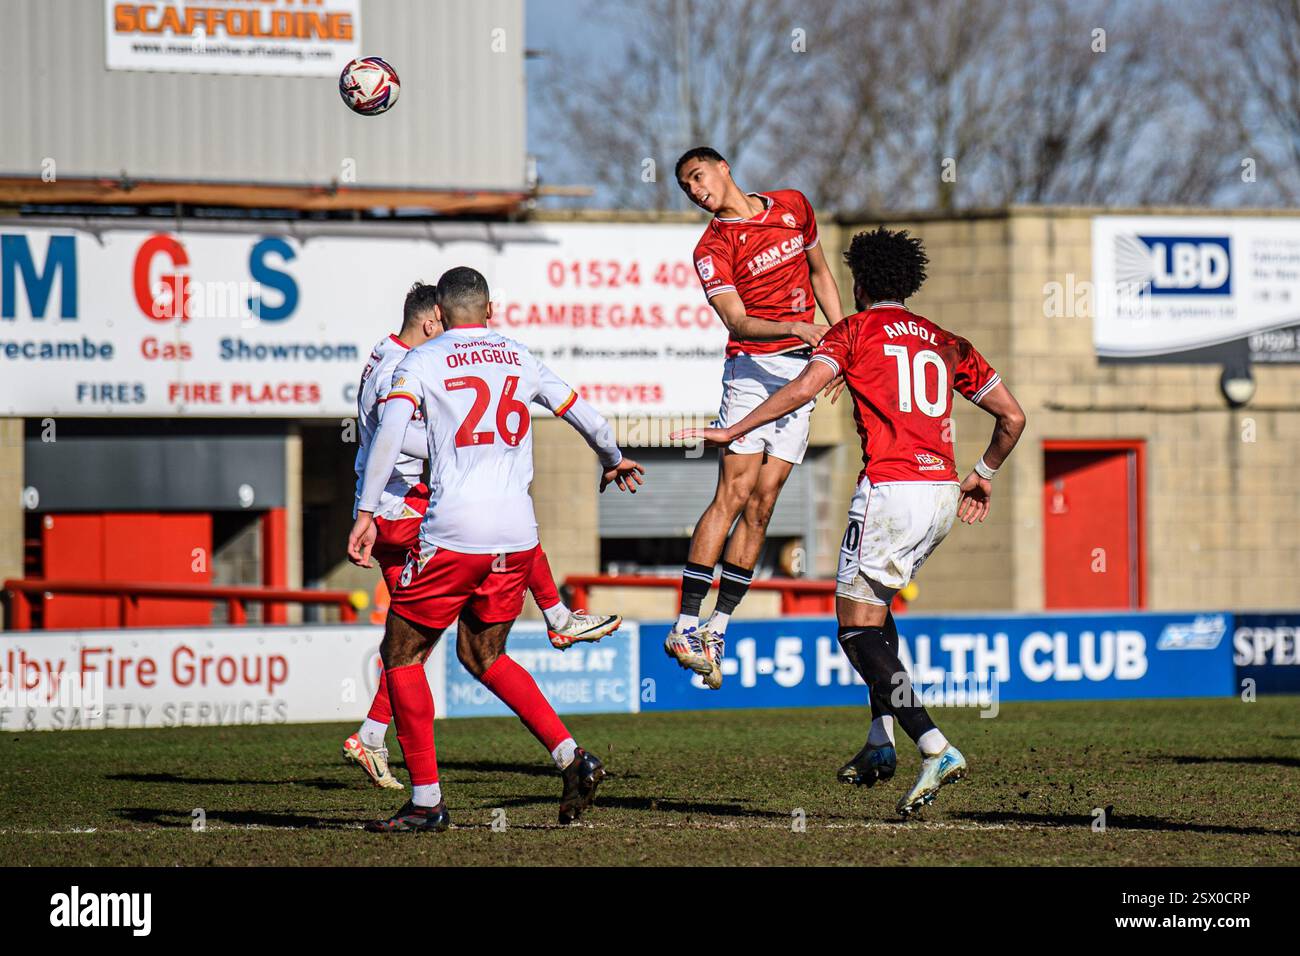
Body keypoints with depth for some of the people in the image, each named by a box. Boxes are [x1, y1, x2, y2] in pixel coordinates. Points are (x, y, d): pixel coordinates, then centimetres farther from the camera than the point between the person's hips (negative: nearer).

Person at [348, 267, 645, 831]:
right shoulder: (519, 358, 15)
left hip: (452, 535, -5)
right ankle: (570, 758, 6)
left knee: (402, 656, 8)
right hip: (516, 536, 5)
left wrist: (366, 514, -14)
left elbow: (390, 431, -14)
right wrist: (614, 462, 44)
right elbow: (583, 416, 24)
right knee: (482, 655, 22)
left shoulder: (423, 361, 2)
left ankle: (426, 801, 3)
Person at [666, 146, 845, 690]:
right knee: (734, 493, -15)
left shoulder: (793, 206, 10)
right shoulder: (713, 248, -6)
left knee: (761, 504, 0)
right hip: (753, 367, -4)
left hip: (804, 370, 4)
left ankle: (717, 630, 2)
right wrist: (794, 328, -32)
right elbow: (737, 322, -17)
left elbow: (819, 272, 24)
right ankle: (685, 627, -15)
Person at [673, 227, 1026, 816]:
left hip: (890, 491, -7)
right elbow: (1012, 416, 19)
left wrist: (732, 432, -8)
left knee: (856, 628, -4)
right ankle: (881, 743, 16)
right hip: (943, 497, 7)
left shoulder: (856, 330, 4)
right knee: (876, 607, 26)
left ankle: (936, 748, -20)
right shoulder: (945, 342, 19)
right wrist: (984, 475, 35)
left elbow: (804, 387, -13)